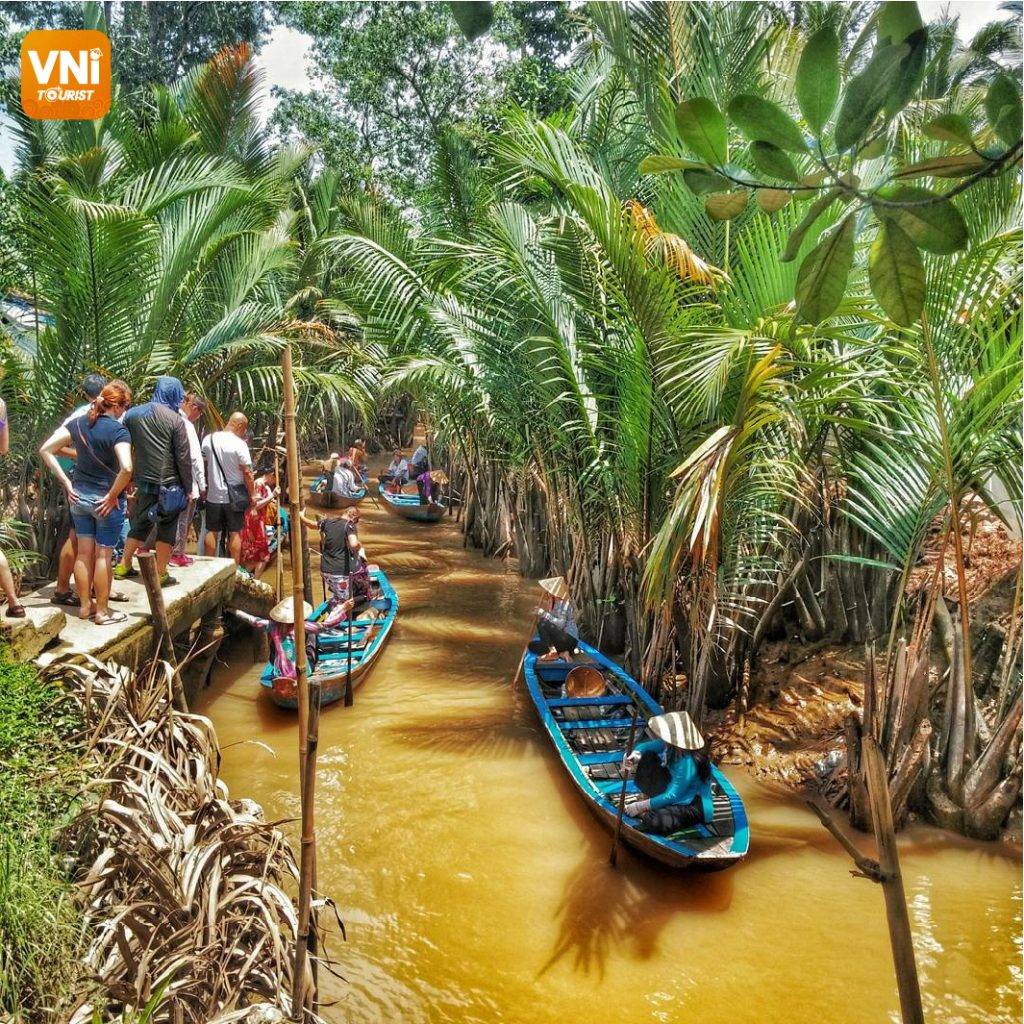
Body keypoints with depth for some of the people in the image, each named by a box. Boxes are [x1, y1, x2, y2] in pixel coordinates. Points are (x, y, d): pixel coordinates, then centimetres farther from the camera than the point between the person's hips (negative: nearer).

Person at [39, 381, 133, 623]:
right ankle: (101, 612, 13)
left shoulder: (79, 423, 2)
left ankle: (84, 605, 26)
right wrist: (112, 496, -16)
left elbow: (45, 450, 4)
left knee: (83, 553, 14)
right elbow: (126, 468, -31)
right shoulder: (118, 430, -17)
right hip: (105, 501, -6)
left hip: (79, 497, 6)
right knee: (103, 555, 4)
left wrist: (66, 483, 4)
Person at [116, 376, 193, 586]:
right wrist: (188, 488, -1)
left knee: (140, 523, 20)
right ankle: (160, 575, 7)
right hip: (169, 484, -5)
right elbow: (183, 458, -9)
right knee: (167, 529, 4)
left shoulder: (132, 414, 5)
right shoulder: (175, 420, -9)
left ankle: (124, 566, 26)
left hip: (143, 482, 5)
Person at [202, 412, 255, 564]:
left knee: (212, 531, 13)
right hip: (234, 497, -4)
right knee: (235, 533, 5)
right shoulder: (239, 444, -14)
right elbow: (247, 473, -12)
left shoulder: (208, 439, 1)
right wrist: (252, 494, -2)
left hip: (213, 495, 4)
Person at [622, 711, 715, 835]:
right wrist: (636, 754, -20)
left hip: (694, 806, -8)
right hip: (676, 789, 8)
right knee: (647, 758, -1)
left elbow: (672, 797, -28)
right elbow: (646, 746, 3)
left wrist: (641, 806, -24)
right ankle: (648, 797, 8)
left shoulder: (688, 763, -33)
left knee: (654, 821, -33)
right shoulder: (672, 745, -12)